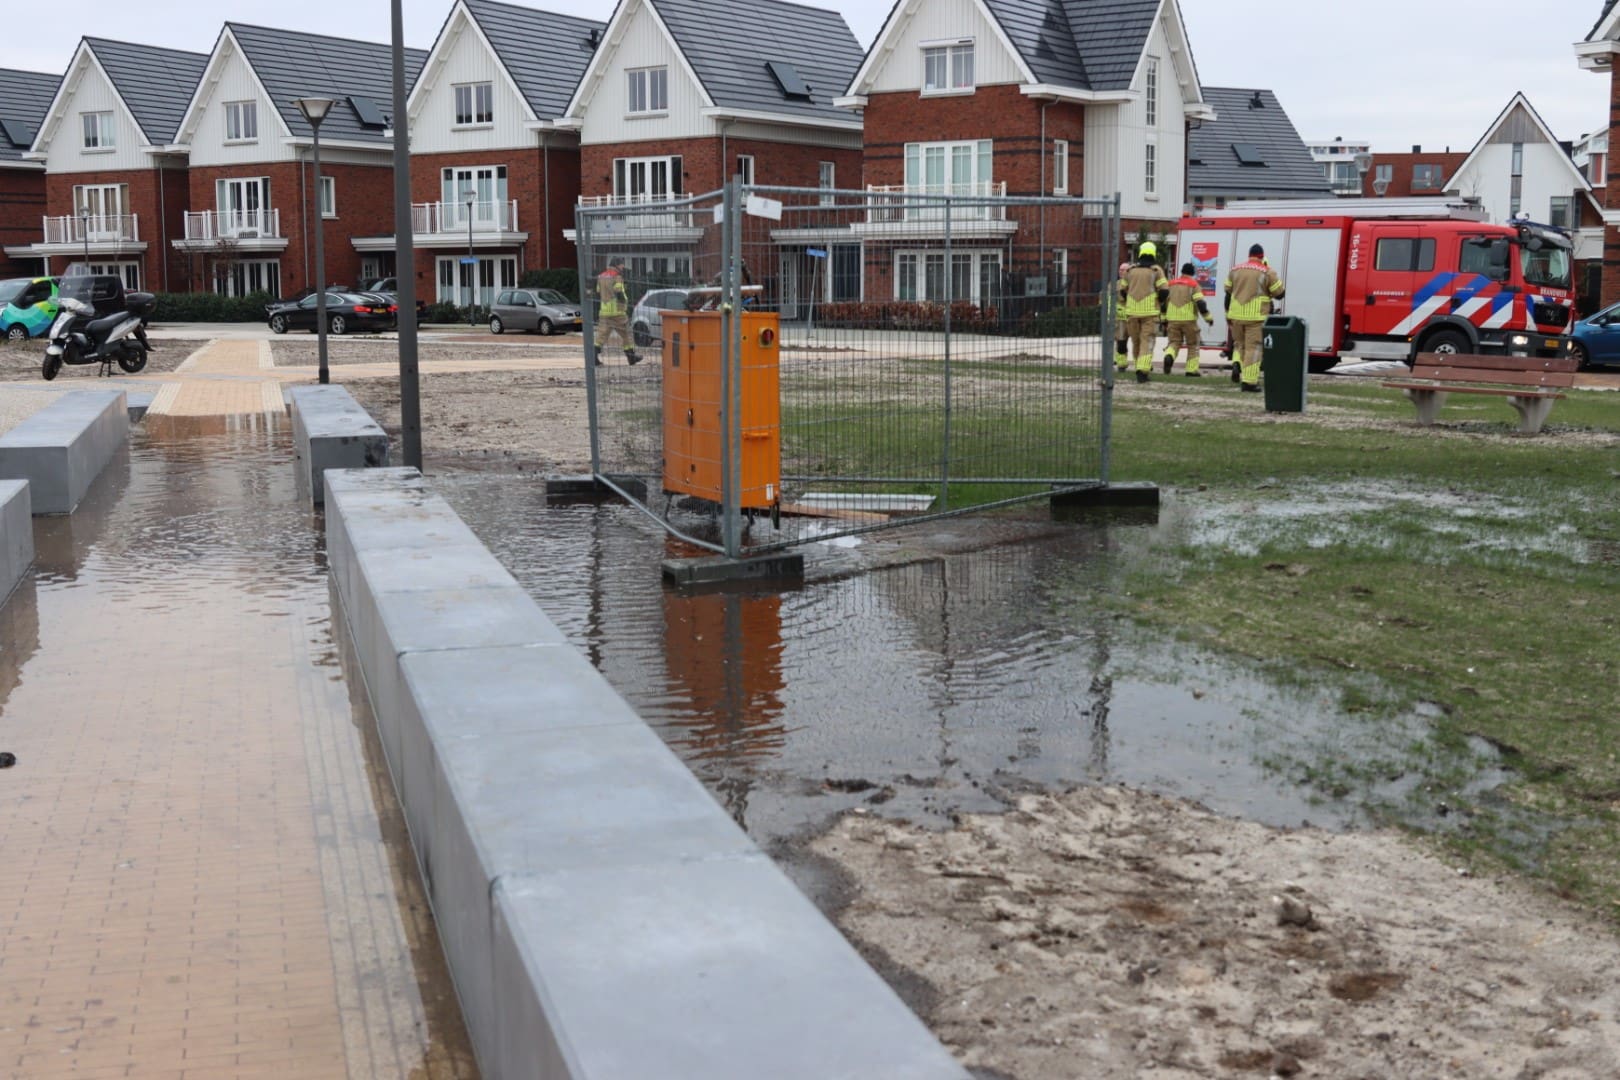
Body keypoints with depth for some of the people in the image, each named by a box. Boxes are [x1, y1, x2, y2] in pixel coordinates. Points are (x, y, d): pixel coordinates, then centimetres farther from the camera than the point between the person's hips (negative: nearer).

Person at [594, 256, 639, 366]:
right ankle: (631, 356, 16)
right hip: (617, 311, -6)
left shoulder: (601, 277, 12)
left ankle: (595, 355, -13)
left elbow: (598, 295, 16)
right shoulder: (617, 277, -12)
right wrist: (626, 301, -1)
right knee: (626, 334, 8)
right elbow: (619, 294, -18)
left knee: (602, 334, 2)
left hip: (604, 311, 6)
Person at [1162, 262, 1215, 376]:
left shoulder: (1172, 284, 12)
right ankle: (1191, 370, 10)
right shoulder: (1194, 284, -2)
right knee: (1193, 344, 12)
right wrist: (1208, 318, -3)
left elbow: (1164, 302, 15)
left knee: (1174, 342, 8)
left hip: (1173, 319, 3)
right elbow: (1200, 303, -11)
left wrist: (1164, 320, 22)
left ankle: (1168, 357, -24)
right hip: (1188, 319, -3)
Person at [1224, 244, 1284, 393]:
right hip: (1256, 317, -4)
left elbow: (1228, 293, 12)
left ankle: (1237, 364, -4)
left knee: (1239, 344, 22)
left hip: (1236, 315, 4)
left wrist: (1228, 315, 18)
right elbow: (1279, 294, 0)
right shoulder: (1267, 272, -4)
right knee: (1253, 347, 0)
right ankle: (1249, 382, -4)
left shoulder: (1236, 270, 8)